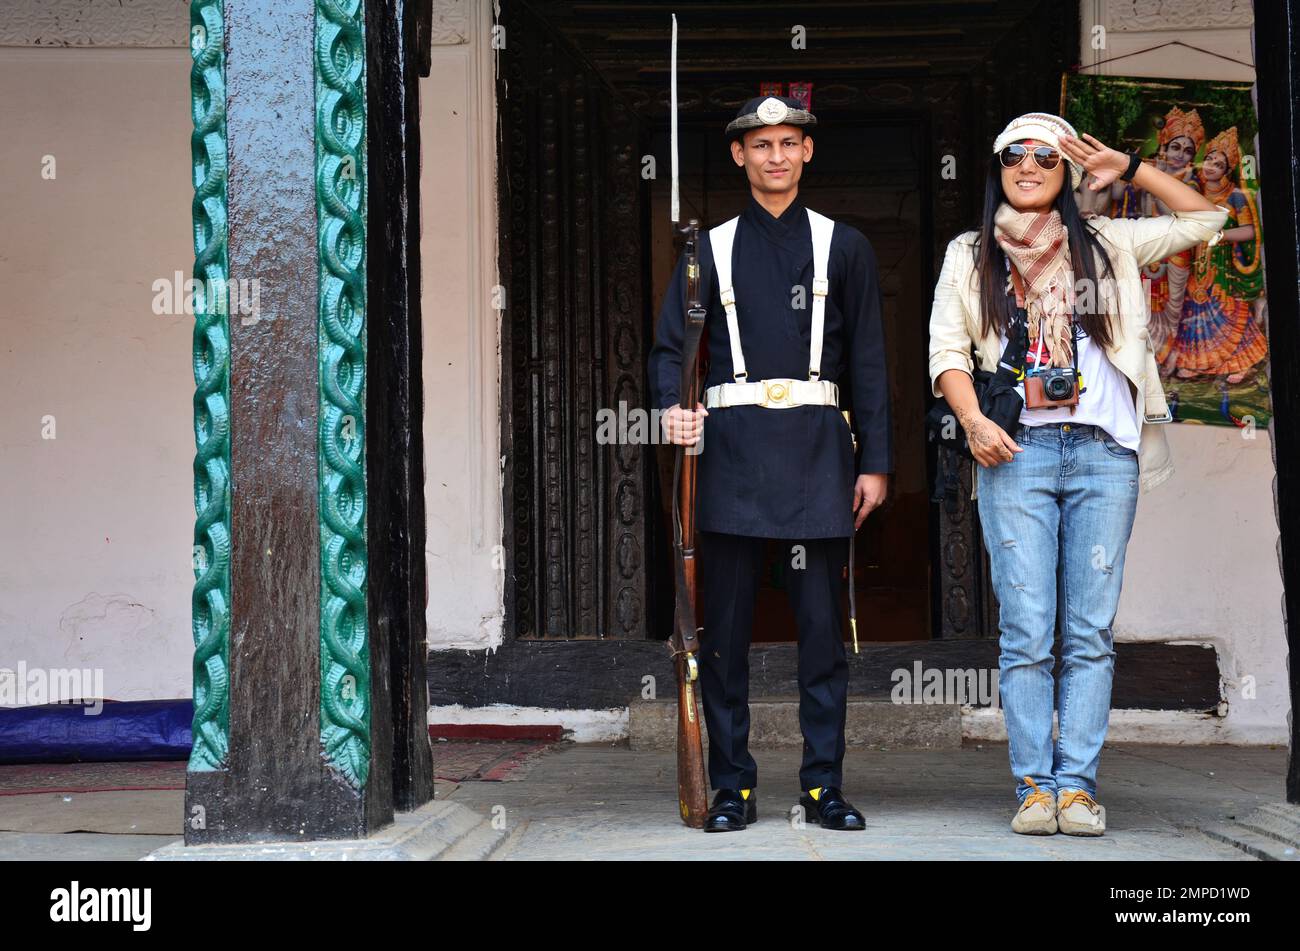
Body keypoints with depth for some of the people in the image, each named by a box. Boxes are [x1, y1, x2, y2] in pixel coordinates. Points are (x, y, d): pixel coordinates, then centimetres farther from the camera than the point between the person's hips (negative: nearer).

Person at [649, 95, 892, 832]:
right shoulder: (711, 251, 12)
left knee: (823, 623, 1)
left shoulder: (844, 247, 11)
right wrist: (674, 407, -14)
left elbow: (869, 363, 9)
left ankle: (825, 785, 10)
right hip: (732, 445, 0)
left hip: (816, 446, 0)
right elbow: (671, 348, 8)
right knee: (727, 625, 2)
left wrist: (875, 461, 2)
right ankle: (733, 787, 11)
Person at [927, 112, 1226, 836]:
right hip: (1017, 452, -1)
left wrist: (1126, 168, 13)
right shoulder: (972, 254, 15)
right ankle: (1035, 786, -2)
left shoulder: (1106, 244, 17)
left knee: (1091, 632, -2)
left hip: (1103, 453, 1)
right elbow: (947, 351, 9)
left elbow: (1205, 218, 21)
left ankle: (1078, 784, 1)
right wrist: (974, 420, -8)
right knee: (1026, 631, -6)